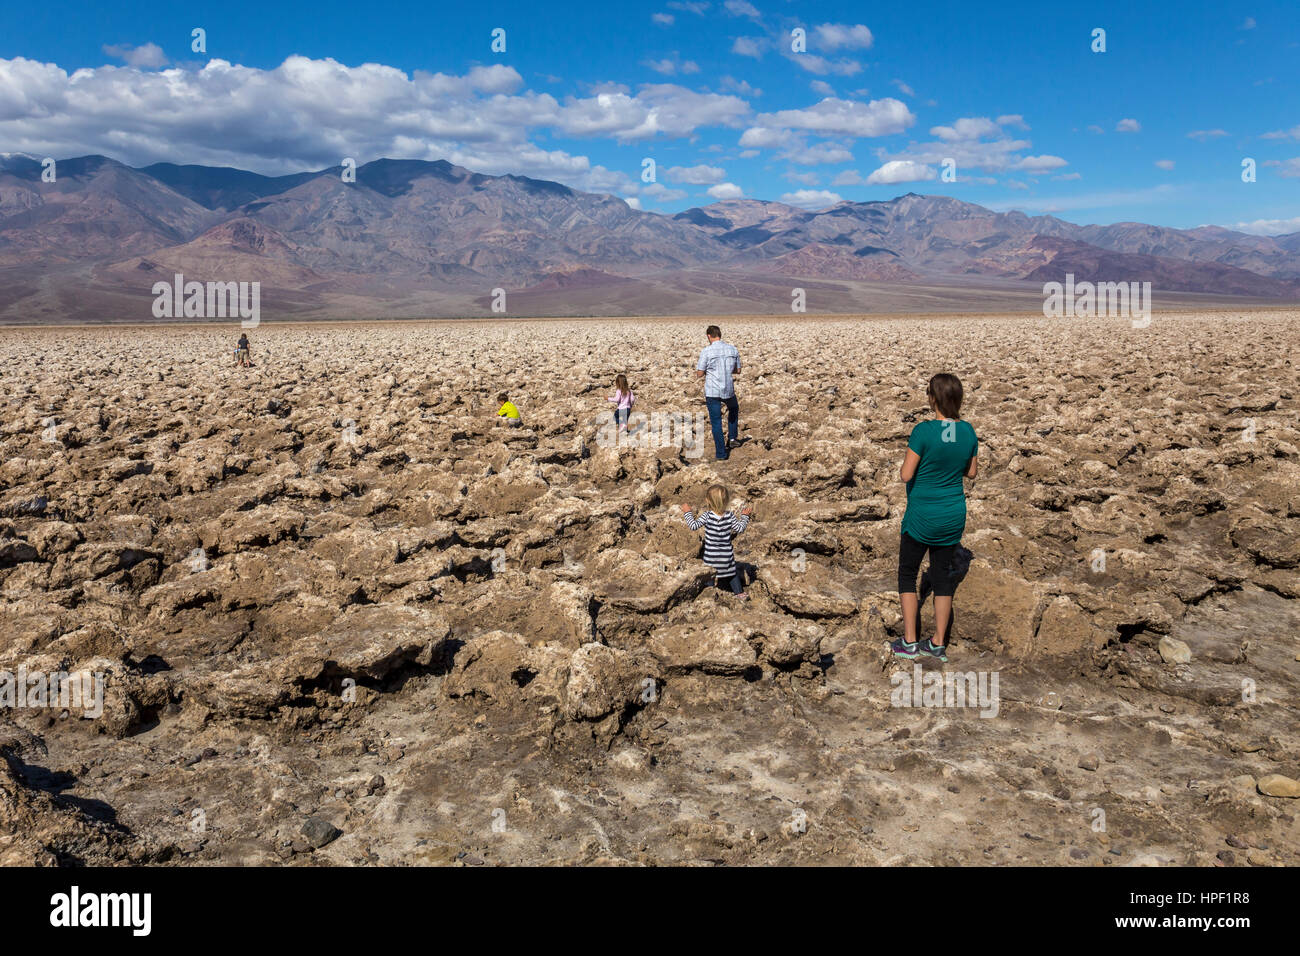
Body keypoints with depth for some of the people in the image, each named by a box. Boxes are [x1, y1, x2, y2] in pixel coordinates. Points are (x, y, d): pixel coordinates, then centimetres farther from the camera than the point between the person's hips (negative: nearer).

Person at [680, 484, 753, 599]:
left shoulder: (707, 516, -19)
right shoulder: (730, 516, -11)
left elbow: (694, 526, -19)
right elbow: (740, 528, -4)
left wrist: (688, 512, -7)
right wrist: (745, 516, 11)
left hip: (711, 555, -2)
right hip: (726, 554, 2)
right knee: (732, 572, 22)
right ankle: (740, 592, 27)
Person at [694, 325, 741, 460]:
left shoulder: (706, 351, -11)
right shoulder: (733, 349, 2)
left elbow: (699, 374, -7)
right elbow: (738, 371, 10)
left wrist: (698, 368, 15)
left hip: (712, 391, -3)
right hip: (728, 390, 3)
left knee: (716, 422, 5)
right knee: (734, 409, 33)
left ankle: (721, 453, 6)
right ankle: (732, 437, 24)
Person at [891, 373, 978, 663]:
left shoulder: (923, 431, -21)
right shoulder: (968, 431, -4)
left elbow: (905, 475, -19)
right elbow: (971, 472, 9)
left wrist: (907, 458, 2)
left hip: (921, 517, -5)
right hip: (953, 517, 5)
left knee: (907, 574, 12)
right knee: (942, 575, 16)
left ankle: (909, 642, 13)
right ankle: (938, 644, 21)